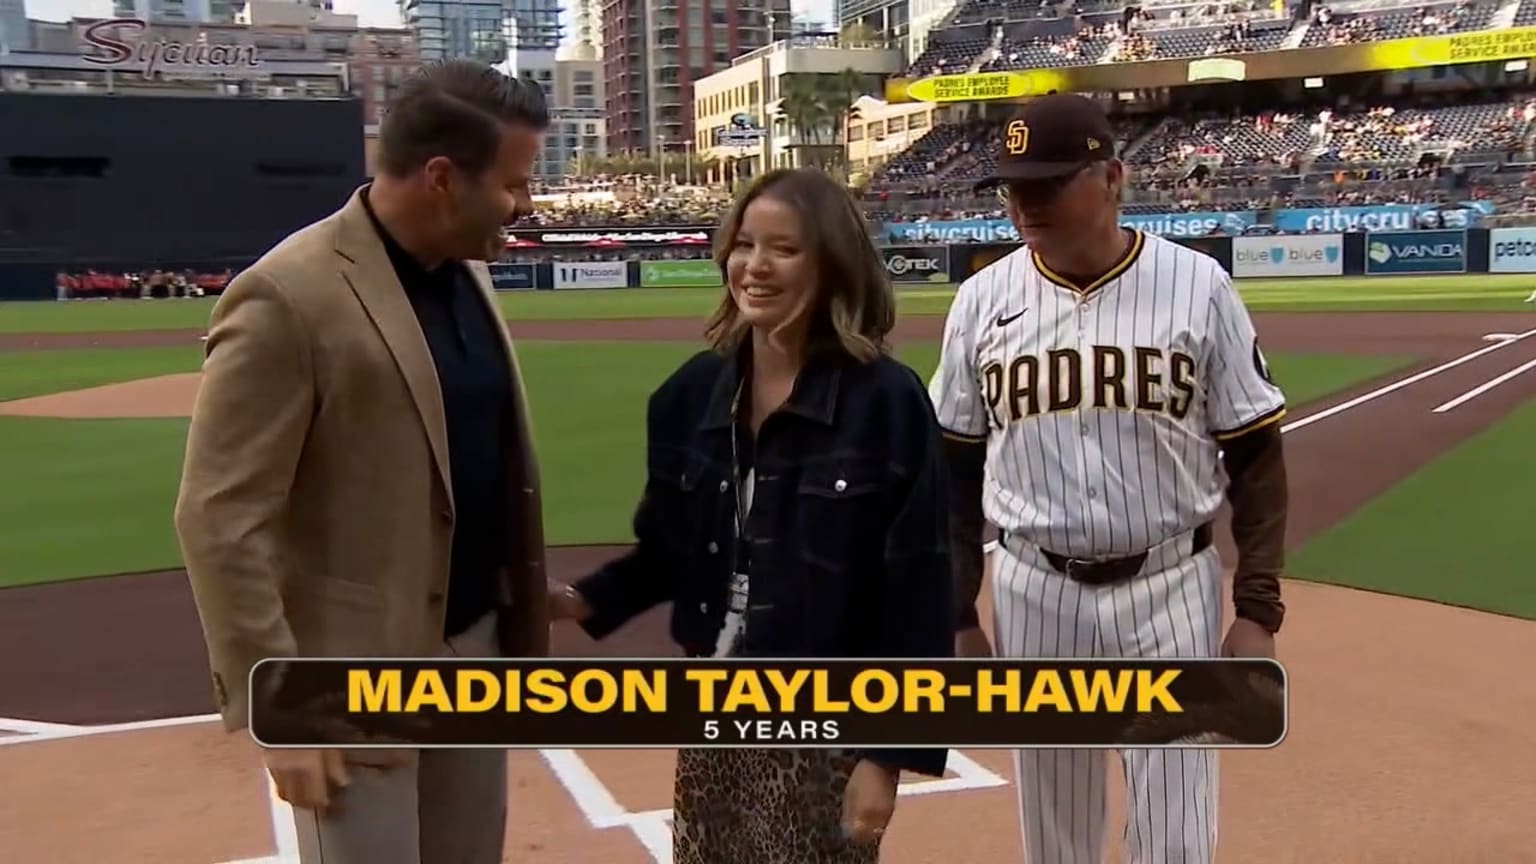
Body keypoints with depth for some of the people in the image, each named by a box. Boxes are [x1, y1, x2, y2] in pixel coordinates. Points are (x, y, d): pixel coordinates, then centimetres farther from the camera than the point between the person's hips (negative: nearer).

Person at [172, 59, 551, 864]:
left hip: (477, 640, 7)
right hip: (356, 674, -7)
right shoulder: (288, 297, -19)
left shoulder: (467, 272, 5)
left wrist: (523, 612, 13)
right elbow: (219, 521, -19)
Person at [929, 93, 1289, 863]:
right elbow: (955, 471, 5)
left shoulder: (1197, 286, -7)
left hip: (1170, 590, -2)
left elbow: (1255, 458, -2)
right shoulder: (982, 301, -2)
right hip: (1034, 593, 2)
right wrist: (955, 615, 4)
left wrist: (1258, 609, -7)